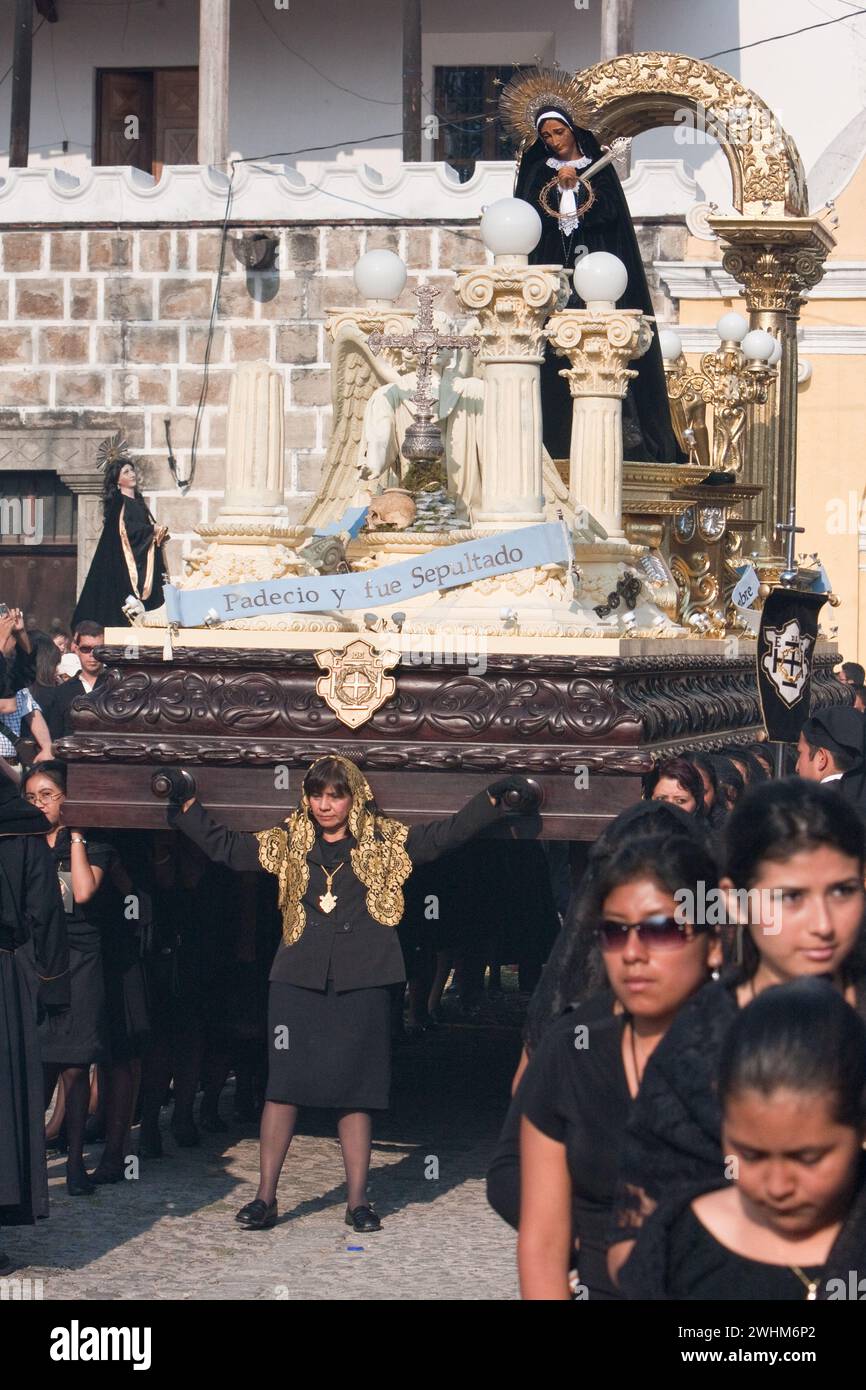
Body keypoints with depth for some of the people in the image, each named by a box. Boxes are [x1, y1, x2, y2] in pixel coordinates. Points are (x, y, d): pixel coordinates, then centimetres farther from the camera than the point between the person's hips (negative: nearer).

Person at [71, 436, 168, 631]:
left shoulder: (138, 503, 19)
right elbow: (124, 528, -17)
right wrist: (153, 530, -13)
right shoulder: (118, 503, -4)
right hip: (122, 563, -8)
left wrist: (158, 536, 0)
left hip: (142, 563, 8)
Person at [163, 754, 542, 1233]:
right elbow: (224, 846, 17)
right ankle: (265, 1197, 3)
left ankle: (358, 1201, 8)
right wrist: (186, 804, 15)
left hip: (362, 982, -1)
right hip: (298, 979, 1)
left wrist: (495, 798, 3)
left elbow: (445, 834, 9)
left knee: (355, 1090, 2)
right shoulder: (289, 843, 11)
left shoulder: (385, 842, 7)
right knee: (283, 1084, -2)